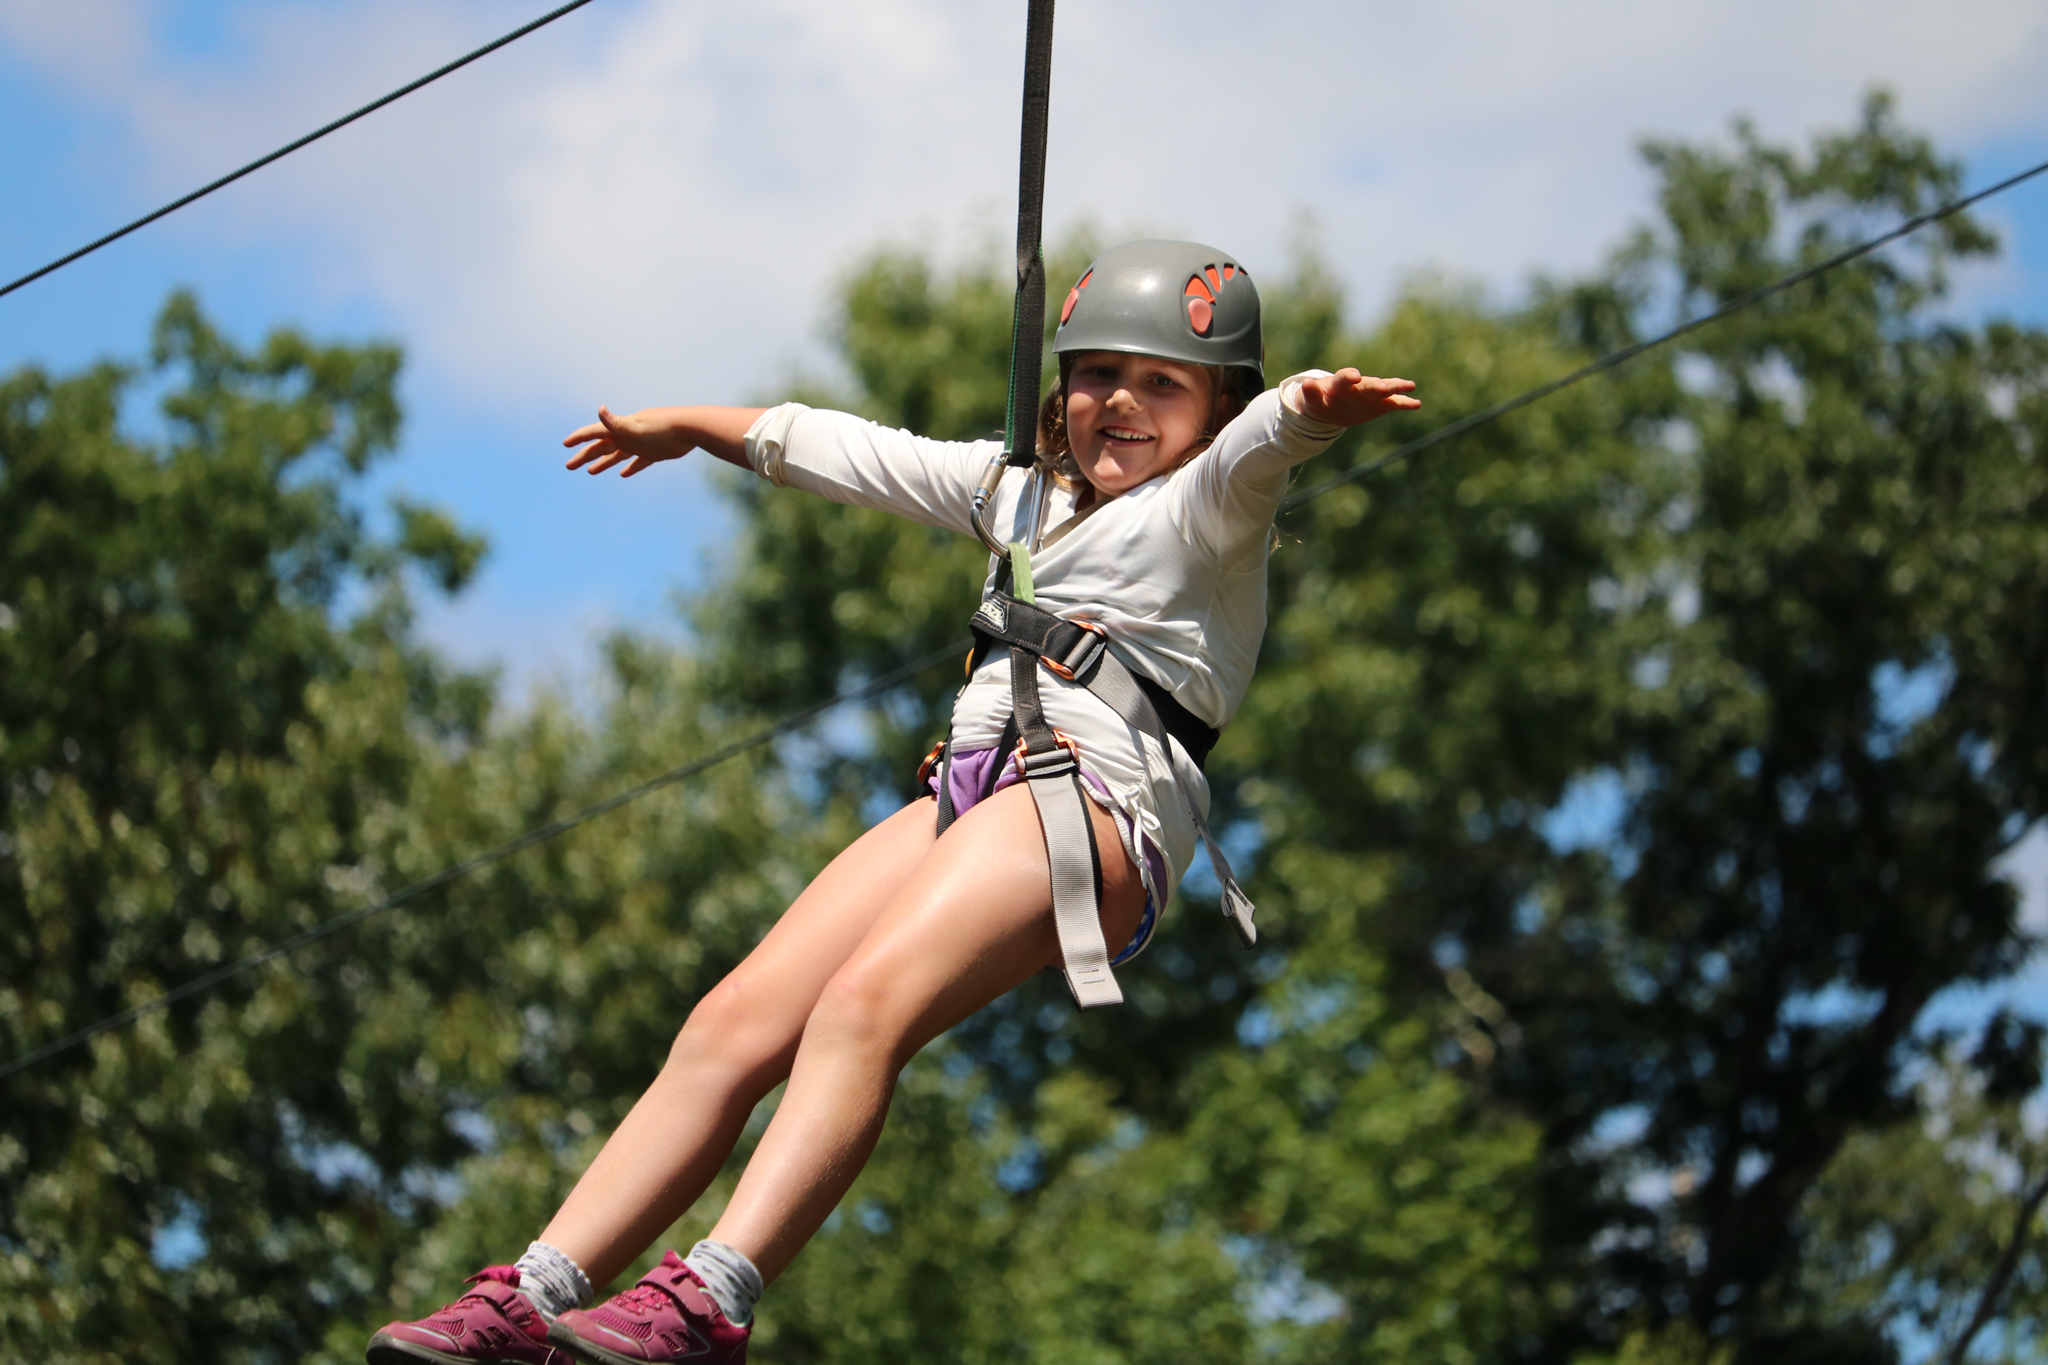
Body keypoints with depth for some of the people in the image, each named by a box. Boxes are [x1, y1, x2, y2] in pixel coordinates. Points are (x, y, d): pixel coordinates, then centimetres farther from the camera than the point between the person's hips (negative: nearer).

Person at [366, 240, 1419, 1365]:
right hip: (970, 791, 8)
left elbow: (1255, 448, -17)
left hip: (1097, 788, -8)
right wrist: (694, 427, 53)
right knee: (736, 1022, -9)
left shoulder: (1203, 506, 7)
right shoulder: (1023, 491, 31)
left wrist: (1312, 407, -41)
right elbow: (859, 455, 42)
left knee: (866, 1002, -31)